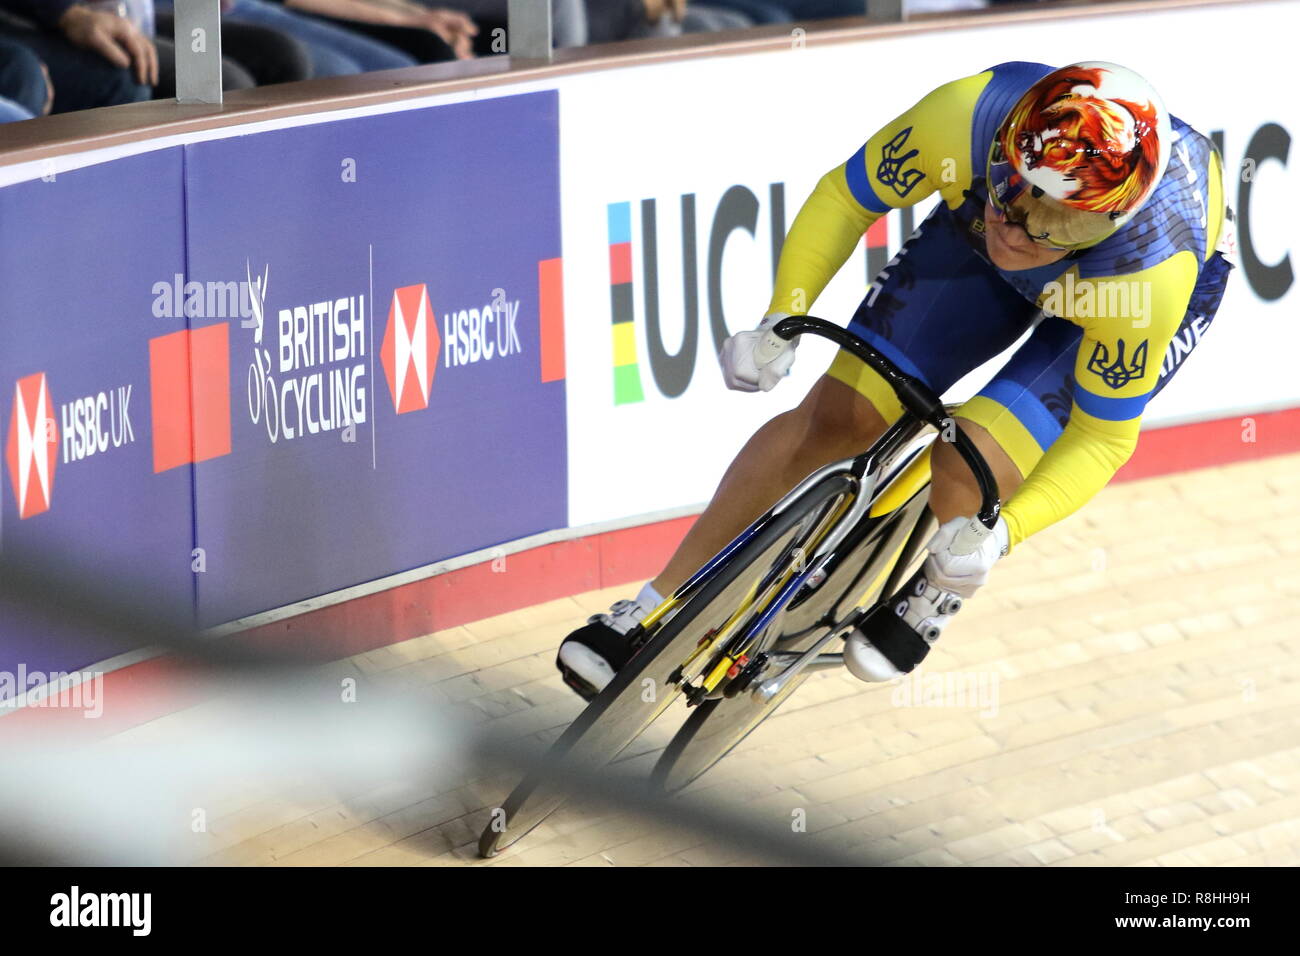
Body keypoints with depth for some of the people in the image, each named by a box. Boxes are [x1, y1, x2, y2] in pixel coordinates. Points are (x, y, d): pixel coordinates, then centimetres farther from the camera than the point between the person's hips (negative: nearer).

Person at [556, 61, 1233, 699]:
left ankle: (938, 592, 13)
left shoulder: (1154, 279, -43)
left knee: (967, 475, -22)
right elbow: (846, 194, -18)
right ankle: (657, 611, 6)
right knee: (835, 418, -8)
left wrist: (1000, 534, -40)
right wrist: (781, 319, -27)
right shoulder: (966, 118, -39)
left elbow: (1103, 434, -27)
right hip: (970, 229, 3)